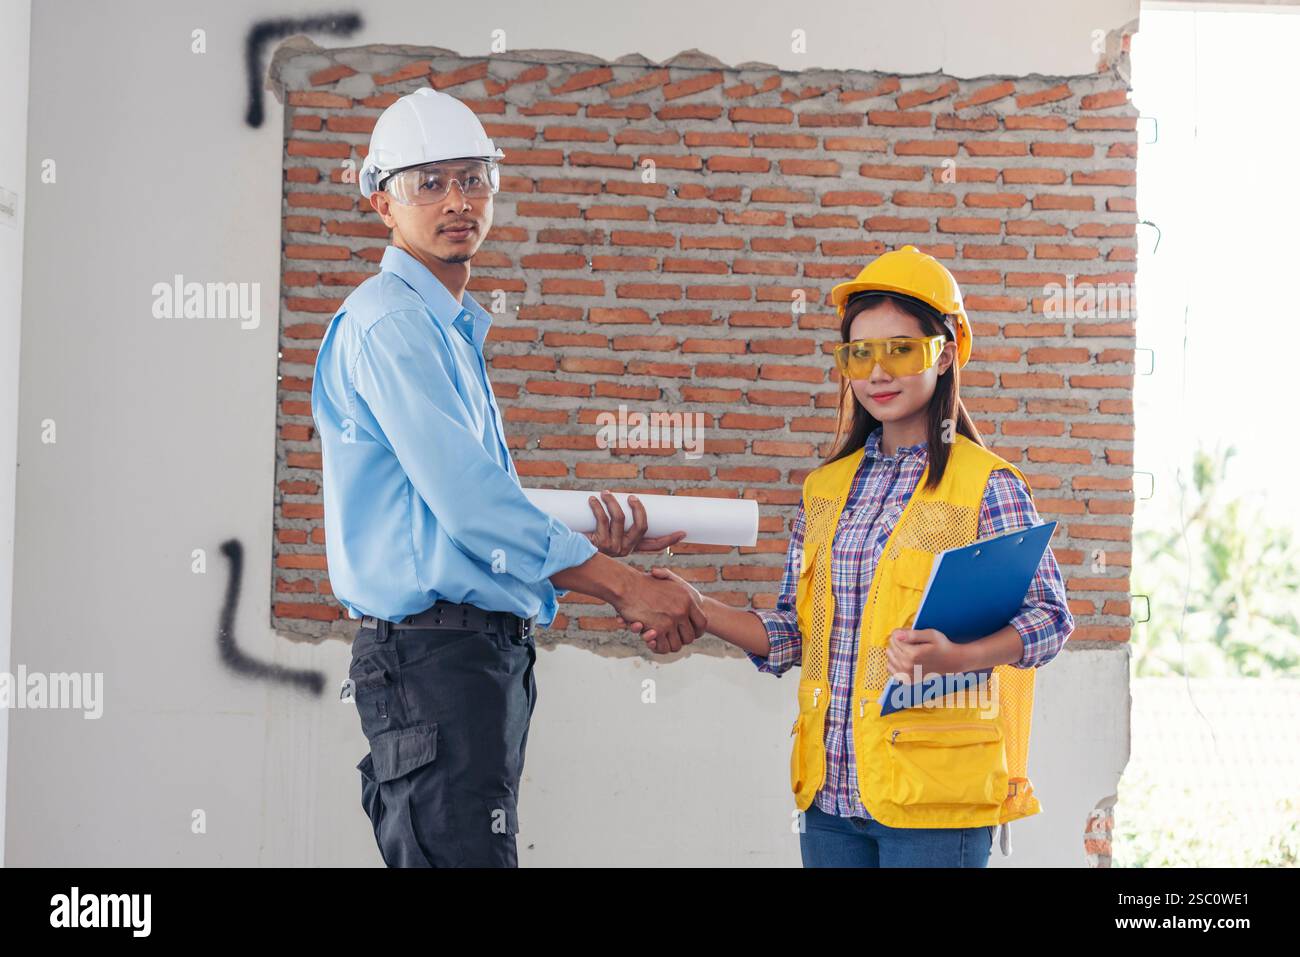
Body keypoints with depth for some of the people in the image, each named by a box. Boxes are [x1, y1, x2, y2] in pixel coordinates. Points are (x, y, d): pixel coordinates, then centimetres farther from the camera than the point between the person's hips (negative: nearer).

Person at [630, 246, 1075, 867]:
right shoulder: (827, 488, 13)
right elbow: (794, 635, 15)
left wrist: (957, 657, -25)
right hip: (830, 793, 5)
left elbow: (1048, 616, -8)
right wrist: (694, 610, 1)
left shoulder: (985, 484, -3)